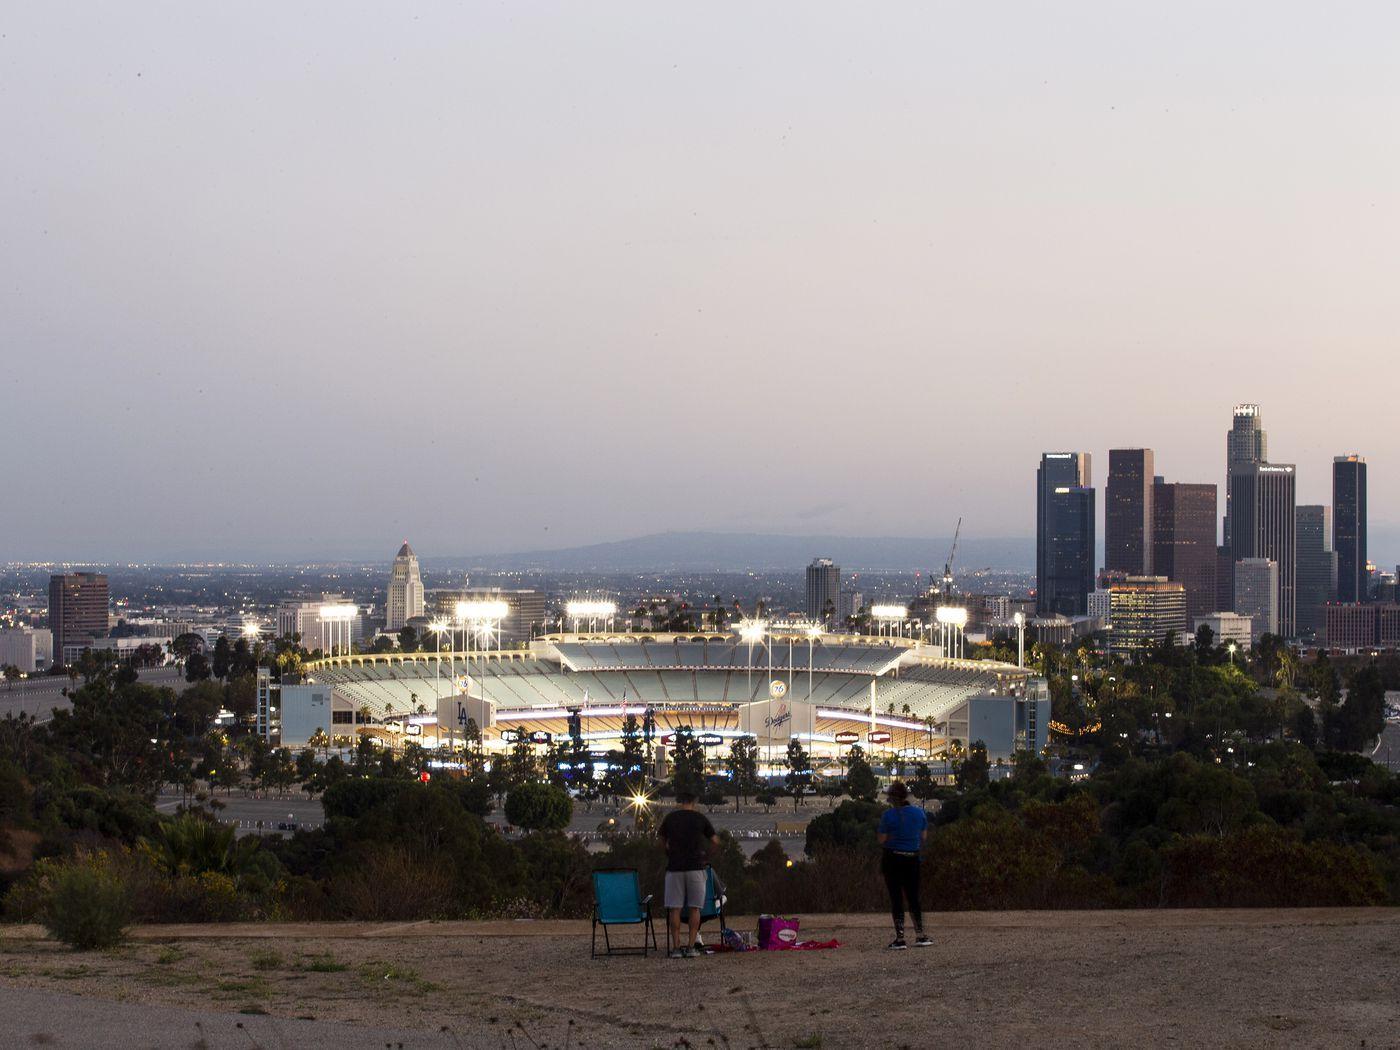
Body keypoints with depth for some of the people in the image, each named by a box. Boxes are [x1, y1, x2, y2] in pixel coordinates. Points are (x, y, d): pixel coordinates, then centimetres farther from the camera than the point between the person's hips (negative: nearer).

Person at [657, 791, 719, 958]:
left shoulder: (670, 818, 5)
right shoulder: (700, 818, 1)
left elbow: (662, 840, 15)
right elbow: (715, 841, 5)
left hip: (674, 867, 1)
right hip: (695, 867, -1)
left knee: (674, 908, 2)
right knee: (694, 908, 4)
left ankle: (676, 947, -2)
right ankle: (691, 946, -2)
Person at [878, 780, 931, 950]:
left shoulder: (888, 815, -12)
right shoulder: (920, 813, 0)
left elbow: (882, 840, -9)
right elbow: (924, 837, 8)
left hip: (892, 859, -3)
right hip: (913, 859, 3)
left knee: (896, 899, 2)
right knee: (914, 898, 14)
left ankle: (900, 939, 1)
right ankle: (920, 937, 12)